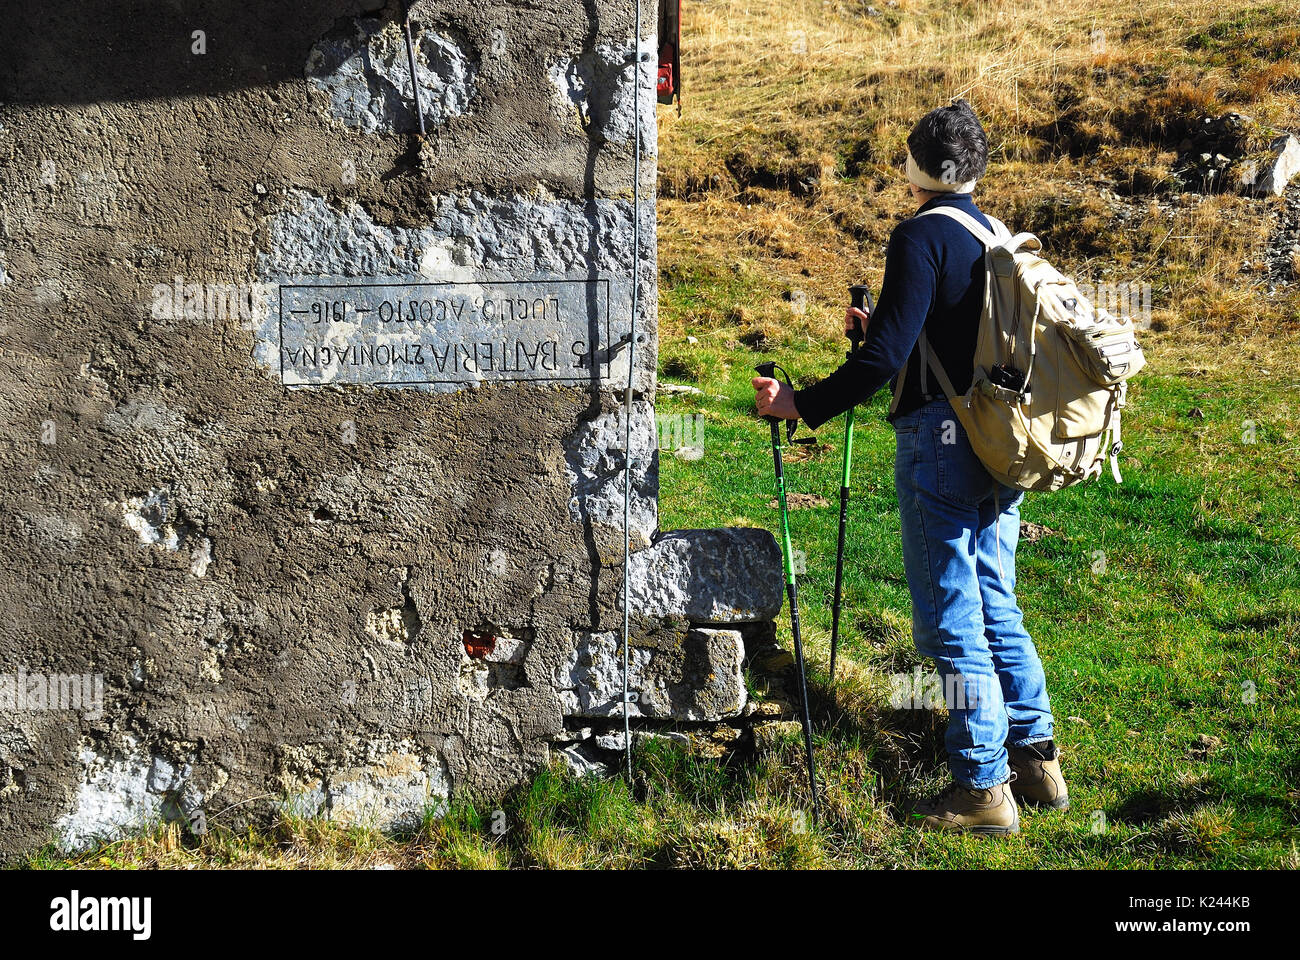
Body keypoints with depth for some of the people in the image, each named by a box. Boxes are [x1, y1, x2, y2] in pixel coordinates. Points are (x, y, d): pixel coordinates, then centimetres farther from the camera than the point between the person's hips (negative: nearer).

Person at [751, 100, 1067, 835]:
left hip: (941, 441, -8)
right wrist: (880, 329, 27)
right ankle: (1037, 758, 22)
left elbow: (887, 358, -19)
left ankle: (984, 787, 1)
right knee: (996, 607, 17)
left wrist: (802, 405, -13)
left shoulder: (922, 236, -11)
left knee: (951, 619, -2)